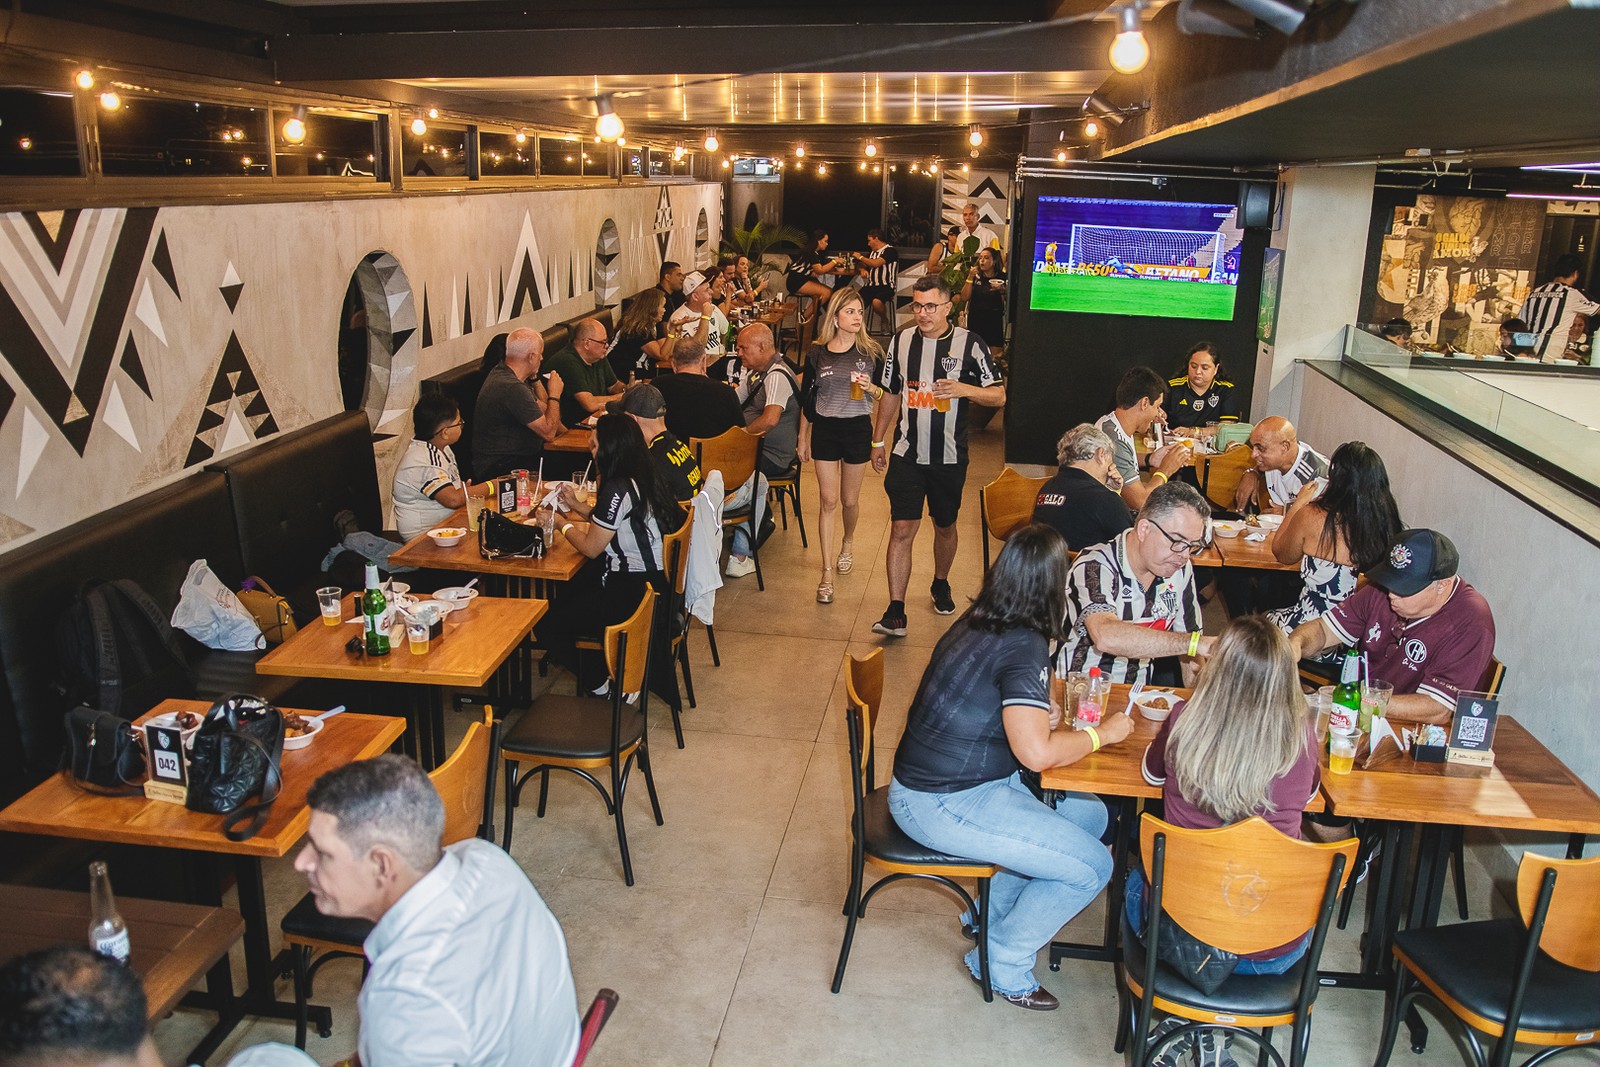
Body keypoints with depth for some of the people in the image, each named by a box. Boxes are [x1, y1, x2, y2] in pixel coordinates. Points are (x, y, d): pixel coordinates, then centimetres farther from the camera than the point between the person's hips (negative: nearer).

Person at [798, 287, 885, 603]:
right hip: (824, 430, 0)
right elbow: (807, 399, 7)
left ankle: (848, 541, 44)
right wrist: (803, 439, 9)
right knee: (828, 500, -1)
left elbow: (885, 395, 2)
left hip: (858, 429, 0)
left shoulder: (871, 351, -3)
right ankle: (827, 573, 2)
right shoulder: (817, 353, 0)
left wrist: (870, 388, -19)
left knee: (849, 499, 11)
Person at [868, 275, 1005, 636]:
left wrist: (964, 389, -23)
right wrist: (878, 440, 15)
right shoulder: (901, 341, 4)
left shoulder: (970, 345, -6)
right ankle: (895, 612, -6)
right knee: (901, 530, -7)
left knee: (945, 526, 16)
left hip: (949, 458, -1)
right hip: (907, 455, 1)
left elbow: (999, 396, -5)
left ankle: (940, 585, 42)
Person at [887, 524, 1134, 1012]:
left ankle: (992, 914, 26)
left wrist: (1036, 712, 6)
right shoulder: (1024, 647, -22)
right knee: (1091, 868, -7)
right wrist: (1101, 733, -11)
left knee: (1090, 813, 14)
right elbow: (1037, 753, -28)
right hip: (944, 806, -9)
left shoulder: (976, 623, 4)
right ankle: (1003, 963, 11)